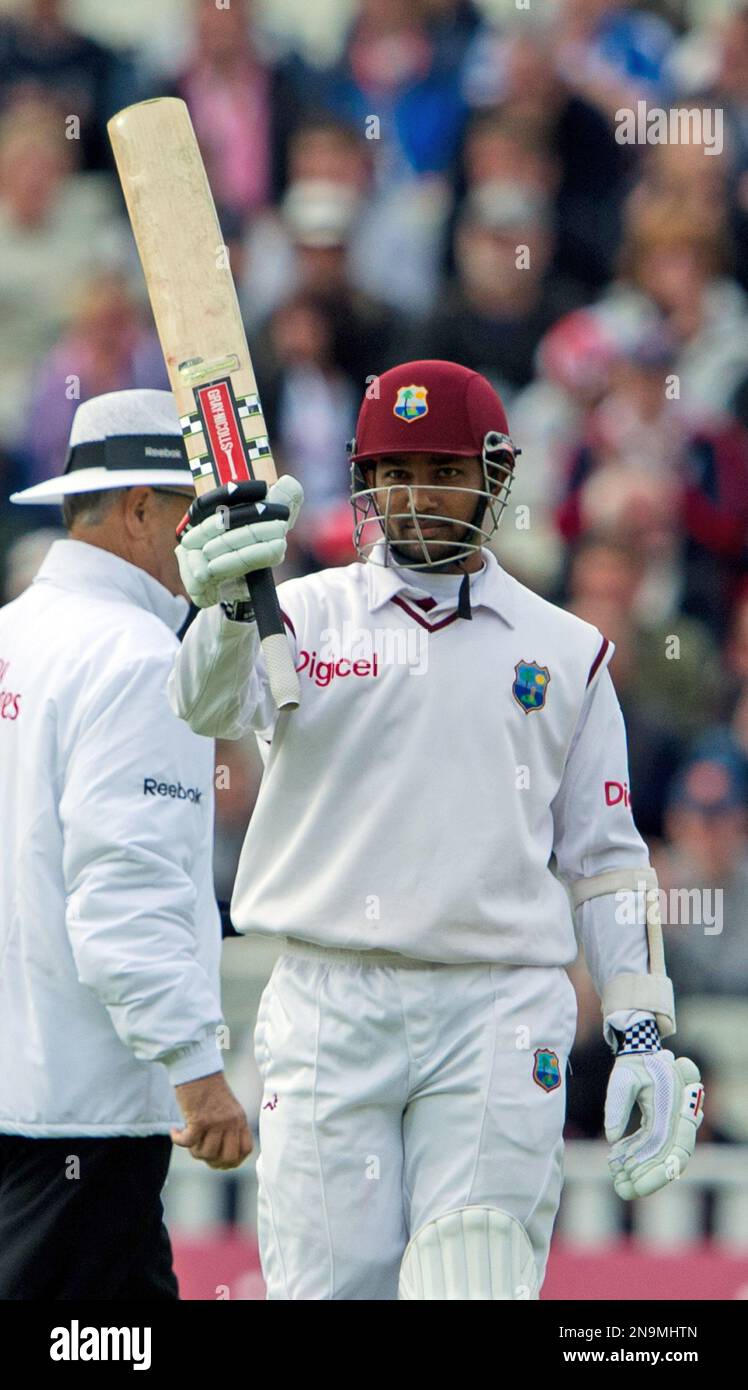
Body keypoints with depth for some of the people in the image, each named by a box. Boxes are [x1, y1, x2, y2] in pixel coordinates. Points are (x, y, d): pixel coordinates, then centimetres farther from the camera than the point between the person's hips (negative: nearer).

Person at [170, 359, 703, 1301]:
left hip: (498, 1019, 0)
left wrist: (642, 1034, 7)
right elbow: (213, 703, -14)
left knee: (479, 1280, -10)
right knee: (330, 1284, -4)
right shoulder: (307, 614, 8)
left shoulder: (565, 652, 13)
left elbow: (605, 858, 15)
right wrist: (229, 604, -37)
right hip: (331, 1015, 0)